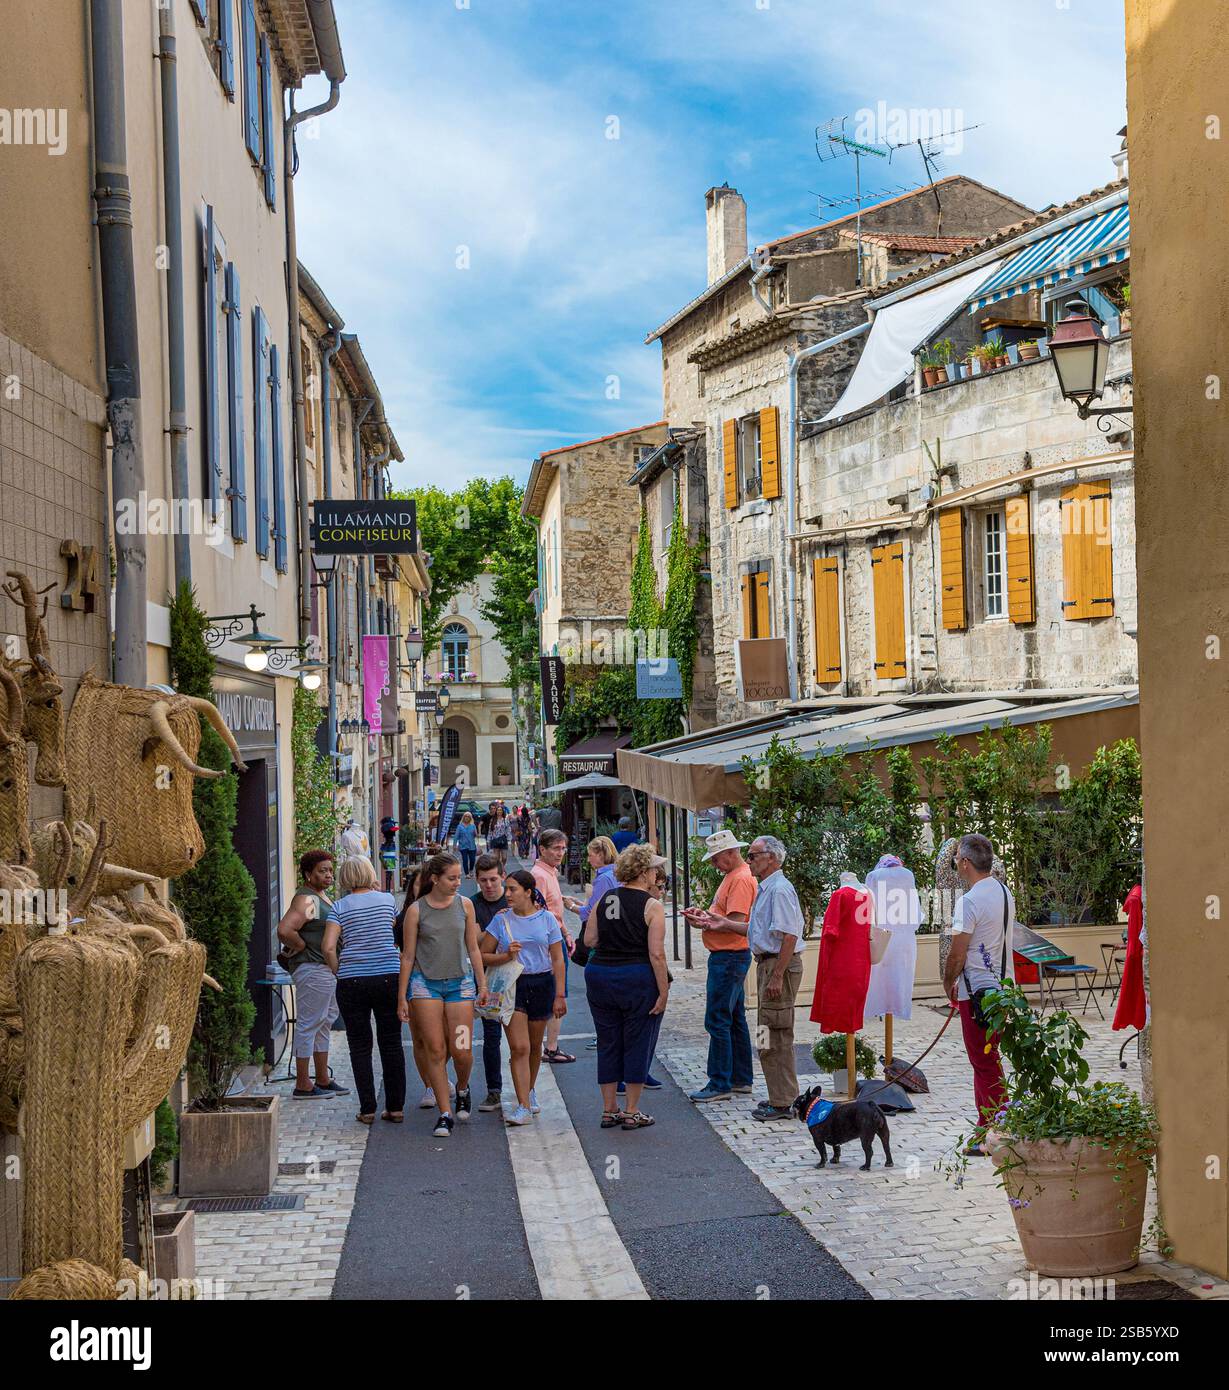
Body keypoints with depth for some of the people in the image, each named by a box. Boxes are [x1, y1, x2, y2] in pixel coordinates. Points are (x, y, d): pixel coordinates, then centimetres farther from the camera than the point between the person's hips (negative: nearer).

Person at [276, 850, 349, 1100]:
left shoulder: (323, 897, 15)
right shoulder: (306, 900, -17)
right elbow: (284, 930, -30)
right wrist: (302, 947, -17)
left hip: (327, 970, 11)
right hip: (312, 969, -11)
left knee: (325, 1023, 16)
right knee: (308, 1024, -6)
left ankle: (323, 1081, 25)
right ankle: (302, 1086, -2)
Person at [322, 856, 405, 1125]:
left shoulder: (340, 907, 0)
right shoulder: (387, 900, 5)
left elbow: (328, 947, -11)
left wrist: (339, 972, 5)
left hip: (352, 981, -1)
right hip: (388, 977, 1)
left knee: (360, 1045, 7)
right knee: (391, 1042, 9)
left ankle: (367, 1109, 4)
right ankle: (396, 1107, 10)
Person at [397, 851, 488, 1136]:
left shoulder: (465, 905, 4)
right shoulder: (416, 910, -2)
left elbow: (473, 949, 11)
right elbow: (407, 957, 2)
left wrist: (482, 985, 10)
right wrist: (402, 998, 1)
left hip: (460, 982, 2)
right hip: (425, 983, -1)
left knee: (462, 1051, -2)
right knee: (436, 1050, -4)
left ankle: (462, 1089, 30)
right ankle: (445, 1114, 4)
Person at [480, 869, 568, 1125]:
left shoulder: (546, 919, 0)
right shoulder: (501, 920, -1)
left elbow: (558, 959, 2)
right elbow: (483, 956, 2)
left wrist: (559, 995, -2)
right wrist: (507, 956, -16)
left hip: (541, 984, 1)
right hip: (512, 985, -1)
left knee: (535, 1046, 15)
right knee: (519, 1048, -10)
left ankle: (530, 1091, 38)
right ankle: (523, 1107, -10)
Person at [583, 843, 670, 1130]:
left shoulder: (605, 899, 5)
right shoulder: (651, 906, -10)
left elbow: (589, 940, 4)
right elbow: (656, 954, -14)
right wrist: (663, 991, -10)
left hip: (599, 975, 5)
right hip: (637, 979, -5)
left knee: (608, 1044, 13)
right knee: (637, 1044, 6)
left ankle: (609, 1109, 20)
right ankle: (632, 1113, 10)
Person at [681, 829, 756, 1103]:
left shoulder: (741, 879, -16)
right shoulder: (732, 876, 17)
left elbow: (736, 924, -22)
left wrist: (704, 924, -22)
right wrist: (704, 914, 3)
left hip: (729, 958, -11)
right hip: (727, 957, 11)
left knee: (717, 1021, -9)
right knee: (735, 1020, 15)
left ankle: (719, 1084, -6)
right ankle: (741, 1079, 22)